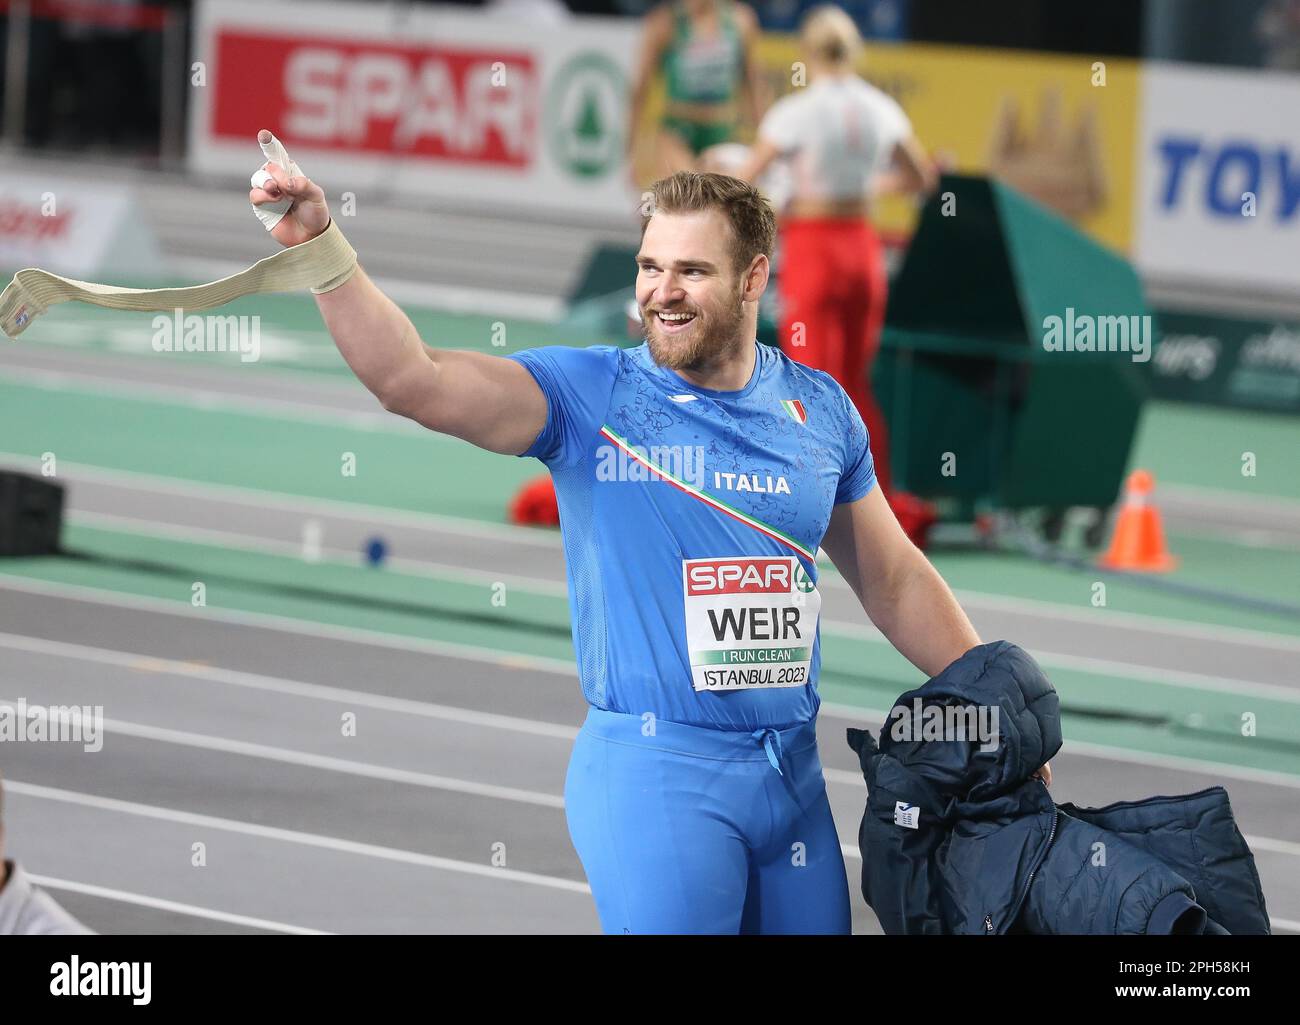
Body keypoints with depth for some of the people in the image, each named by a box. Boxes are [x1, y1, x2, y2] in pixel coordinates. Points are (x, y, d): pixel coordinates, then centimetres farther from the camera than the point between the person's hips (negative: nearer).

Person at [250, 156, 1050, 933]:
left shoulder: (819, 410, 8)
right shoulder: (590, 396, -4)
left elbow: (894, 580, 18)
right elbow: (411, 378, -17)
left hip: (792, 773, 4)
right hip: (654, 768, -4)